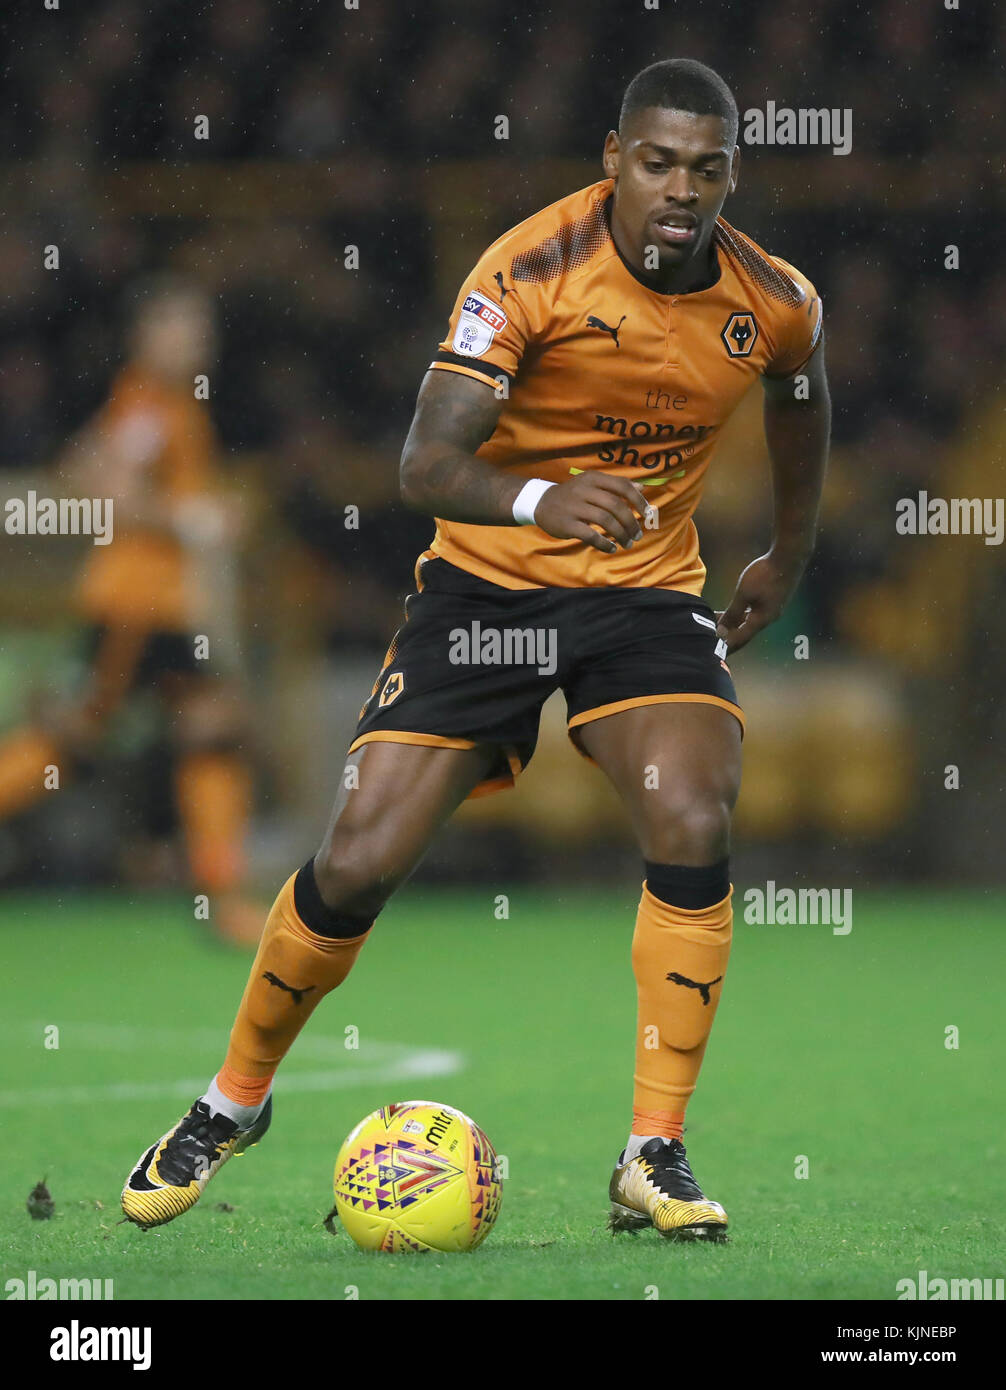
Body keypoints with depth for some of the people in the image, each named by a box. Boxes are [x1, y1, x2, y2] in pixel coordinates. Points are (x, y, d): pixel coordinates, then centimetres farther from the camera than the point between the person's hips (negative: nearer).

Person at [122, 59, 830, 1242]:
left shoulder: (775, 303, -8)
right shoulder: (533, 269, -20)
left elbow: (799, 400, 19)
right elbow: (425, 464, -29)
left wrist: (790, 554, 28)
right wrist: (539, 500, -48)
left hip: (648, 592, 2)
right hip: (486, 580, -2)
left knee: (692, 825, -25)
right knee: (357, 863, -7)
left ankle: (654, 1162, -16)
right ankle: (234, 1101, 20)